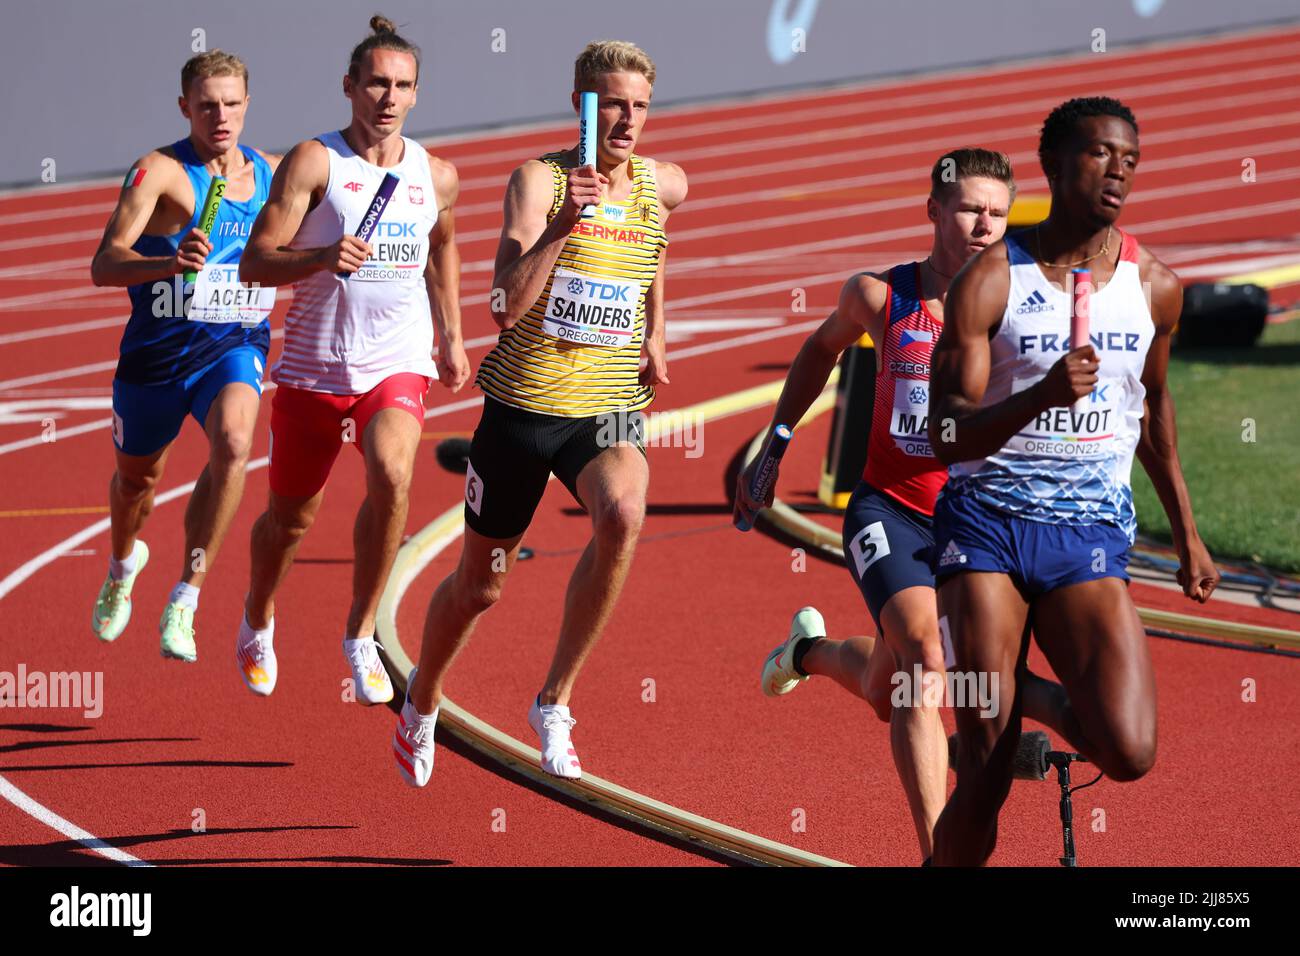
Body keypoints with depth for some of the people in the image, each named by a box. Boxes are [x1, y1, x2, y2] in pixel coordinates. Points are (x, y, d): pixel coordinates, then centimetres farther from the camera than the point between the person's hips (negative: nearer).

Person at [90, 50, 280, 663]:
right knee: (137, 476, 20)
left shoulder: (273, 174, 2)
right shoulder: (160, 172, -16)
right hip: (158, 351, -1)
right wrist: (170, 263, -46)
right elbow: (103, 266, -29)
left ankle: (182, 607, -24)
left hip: (238, 344, 1)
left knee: (233, 444, -30)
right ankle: (124, 564, 58)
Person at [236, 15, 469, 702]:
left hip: (399, 366, 1)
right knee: (291, 516, 11)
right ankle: (258, 620, 44)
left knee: (391, 476, -28)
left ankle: (361, 633, -12)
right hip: (312, 368, -1)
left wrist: (451, 335, 26)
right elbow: (254, 264, -14)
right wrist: (324, 256, -31)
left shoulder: (437, 177, 5)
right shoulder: (314, 162, -9)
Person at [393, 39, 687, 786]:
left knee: (623, 514, -32)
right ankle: (422, 708, 43)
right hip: (523, 408, -2)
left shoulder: (664, 186, 2)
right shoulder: (539, 180, -12)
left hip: (609, 409, 2)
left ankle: (556, 701, -18)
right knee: (480, 585, 12)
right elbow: (509, 305, -25)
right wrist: (560, 226, -37)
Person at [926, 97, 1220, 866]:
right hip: (987, 521, -2)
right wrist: (1042, 396, -30)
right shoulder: (991, 281, -6)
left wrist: (1188, 535, 28)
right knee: (985, 771, -7)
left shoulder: (1154, 286, 5)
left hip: (1091, 538, 2)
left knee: (1129, 752, -17)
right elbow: (947, 436, -12)